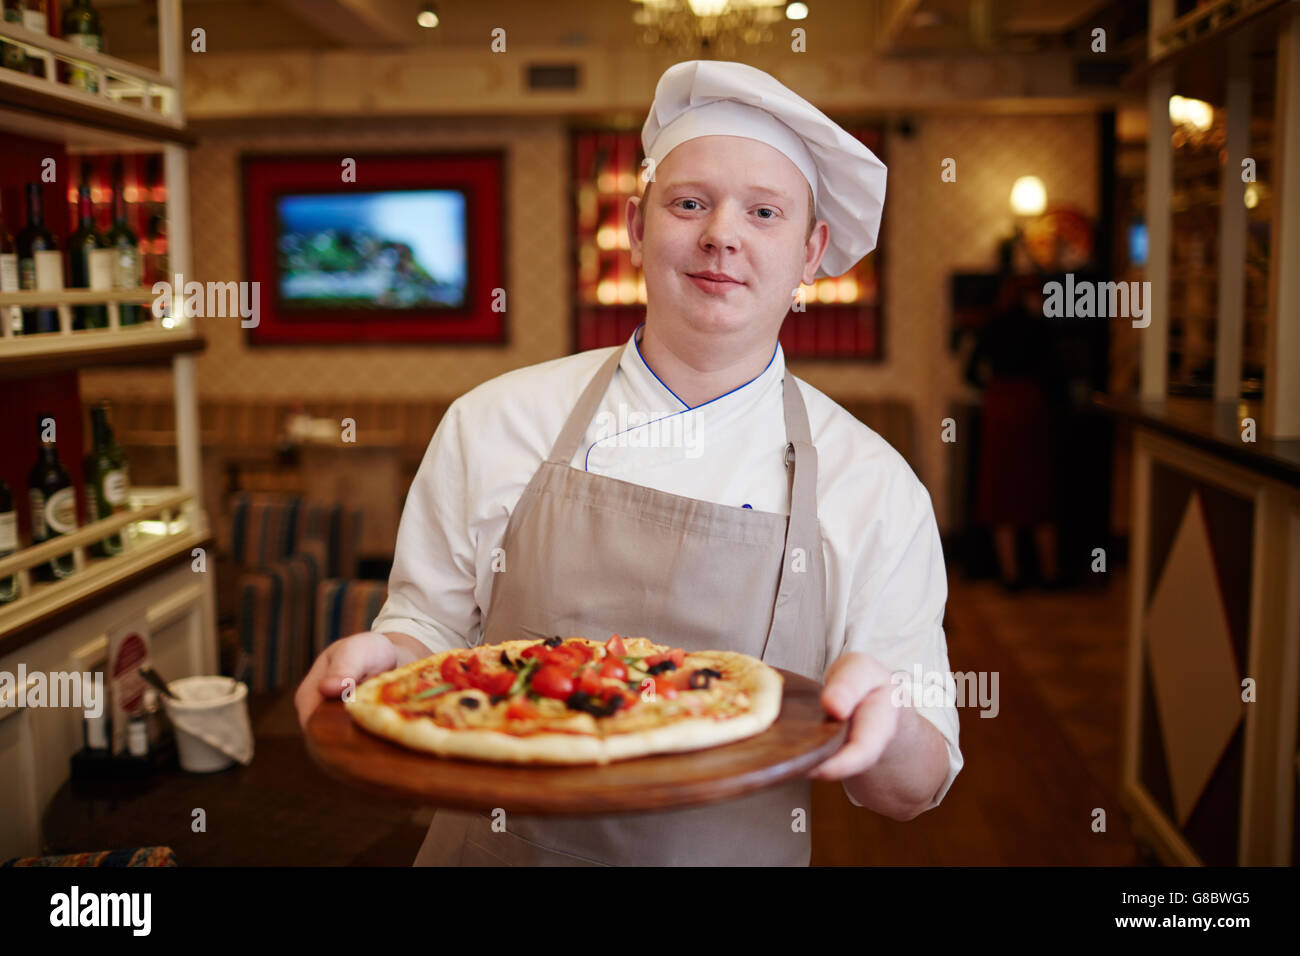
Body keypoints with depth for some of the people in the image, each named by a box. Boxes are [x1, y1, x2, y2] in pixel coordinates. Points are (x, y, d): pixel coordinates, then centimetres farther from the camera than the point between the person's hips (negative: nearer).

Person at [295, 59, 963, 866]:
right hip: (499, 844, 1)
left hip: (735, 853, 0)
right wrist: (383, 657, -19)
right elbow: (430, 635, 2)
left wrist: (884, 725, -27)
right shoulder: (494, 423, -7)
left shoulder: (875, 486, -8)